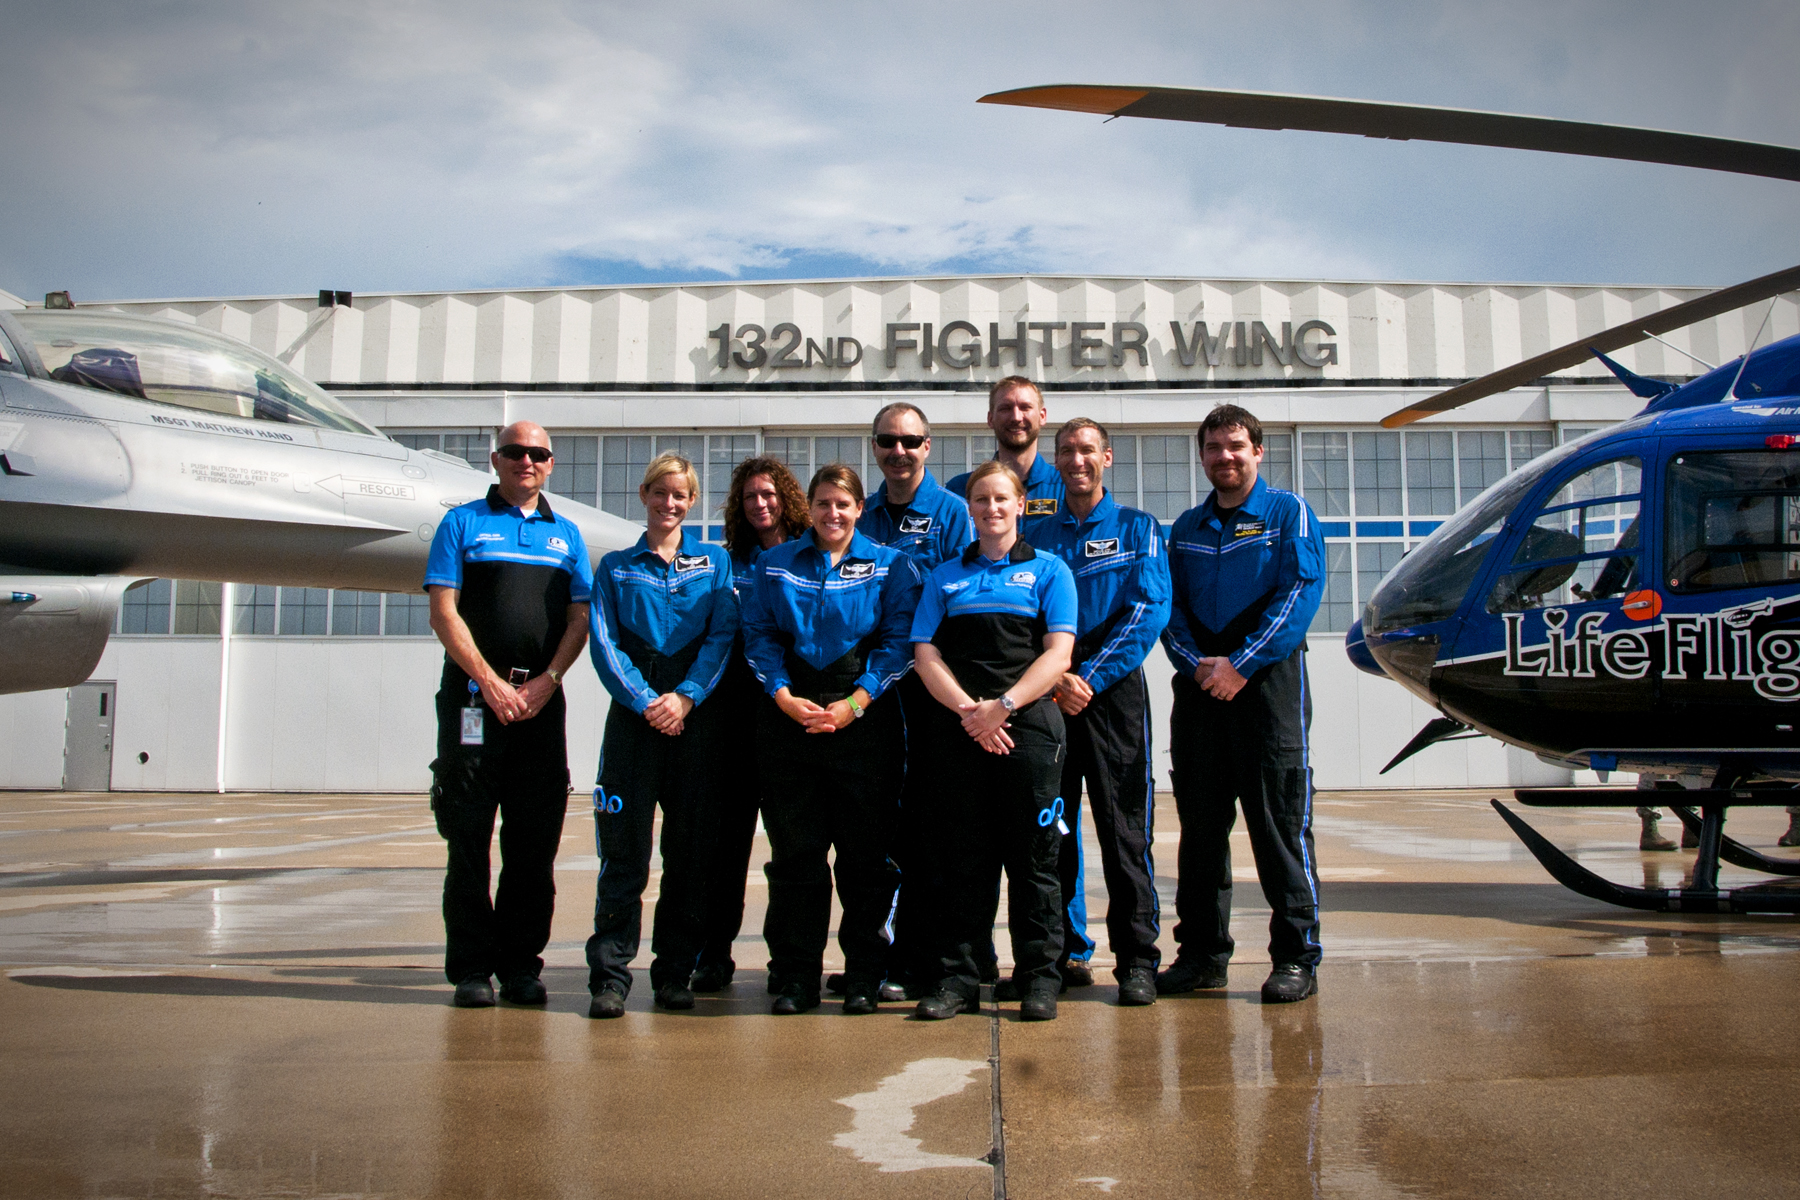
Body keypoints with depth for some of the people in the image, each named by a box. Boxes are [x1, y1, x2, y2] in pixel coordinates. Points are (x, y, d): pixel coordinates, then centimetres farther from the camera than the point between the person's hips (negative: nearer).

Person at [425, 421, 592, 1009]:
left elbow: (580, 619, 10)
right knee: (469, 834, -2)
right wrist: (491, 683, -10)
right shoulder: (462, 523, 8)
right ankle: (471, 968, 6)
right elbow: (444, 613, -1)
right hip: (473, 695, -3)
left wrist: (547, 680, -5)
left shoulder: (565, 534, 16)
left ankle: (521, 965, 12)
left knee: (535, 838, 3)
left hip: (542, 700, 3)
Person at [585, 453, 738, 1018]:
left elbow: (722, 634, 3)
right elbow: (605, 644, 4)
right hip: (635, 713, 0)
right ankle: (610, 975, -1)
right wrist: (644, 700, -10)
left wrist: (686, 696, -11)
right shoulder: (616, 567, 13)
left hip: (697, 713, 0)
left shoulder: (715, 561, 13)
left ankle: (675, 972, 11)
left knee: (691, 847, 2)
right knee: (623, 846, -6)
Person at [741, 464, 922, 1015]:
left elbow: (899, 639, -1)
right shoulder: (773, 565, 13)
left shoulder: (890, 566, 7)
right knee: (795, 850, 2)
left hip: (865, 718, -1)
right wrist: (785, 696, -9)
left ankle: (864, 975, 12)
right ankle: (795, 976, 11)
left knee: (864, 850, 0)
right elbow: (759, 635, 6)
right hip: (789, 717, 1)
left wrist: (855, 702, -11)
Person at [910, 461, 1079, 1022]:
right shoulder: (945, 577, 16)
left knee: (1032, 854, 0)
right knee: (962, 854, 5)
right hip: (957, 728, 2)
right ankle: (958, 976, 12)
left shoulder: (1049, 570, 9)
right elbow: (925, 654, 7)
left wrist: (1002, 705, -13)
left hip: (1029, 723, -2)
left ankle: (1039, 977, 10)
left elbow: (1057, 654, -1)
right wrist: (968, 710, -9)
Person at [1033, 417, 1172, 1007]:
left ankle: (1136, 959, 4)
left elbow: (1149, 608, -4)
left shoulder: (1139, 528, 8)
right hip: (1045, 694, 2)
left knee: (1125, 826, -4)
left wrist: (1092, 676, -13)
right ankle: (1062, 952, 15)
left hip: (1114, 690, -2)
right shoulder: (1036, 535, 14)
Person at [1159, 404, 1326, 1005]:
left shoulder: (1289, 512, 3)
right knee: (1200, 820, 7)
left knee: (1279, 819, -5)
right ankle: (1201, 951, 15)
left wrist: (1241, 664, -16)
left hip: (1268, 679, -4)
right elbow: (1170, 604, 12)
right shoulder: (1186, 527, 17)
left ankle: (1296, 956, 4)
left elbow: (1302, 591, -8)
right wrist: (1195, 663, -8)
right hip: (1200, 685, 5)